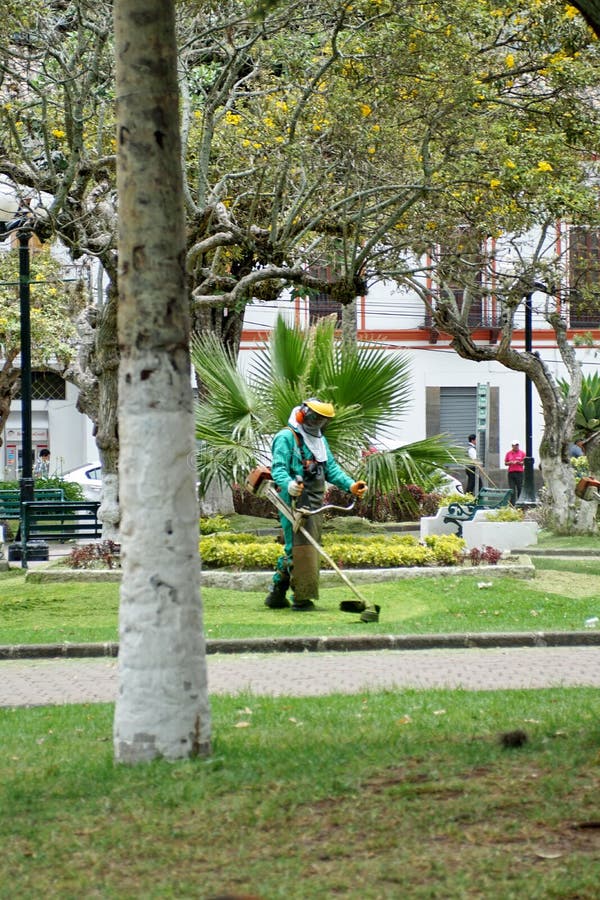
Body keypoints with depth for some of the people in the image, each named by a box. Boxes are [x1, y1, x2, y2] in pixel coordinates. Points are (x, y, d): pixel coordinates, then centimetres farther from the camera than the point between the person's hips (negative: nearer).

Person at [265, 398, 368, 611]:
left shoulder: (320, 440, 22)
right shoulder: (286, 438, -6)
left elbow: (331, 469, 21)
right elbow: (278, 468, -16)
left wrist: (350, 485, 5)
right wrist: (289, 484, -36)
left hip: (314, 503, 9)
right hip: (294, 503, -9)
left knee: (293, 549, 11)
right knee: (297, 548, -9)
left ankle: (276, 595, 18)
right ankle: (301, 598, -6)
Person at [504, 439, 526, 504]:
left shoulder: (522, 453, 6)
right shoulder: (508, 453, 12)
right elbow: (505, 463, 16)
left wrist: (519, 462, -13)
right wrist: (510, 463, -5)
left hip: (519, 473, -2)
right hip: (511, 472, 2)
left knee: (520, 488, -6)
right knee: (512, 489, -2)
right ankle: (512, 503, -1)